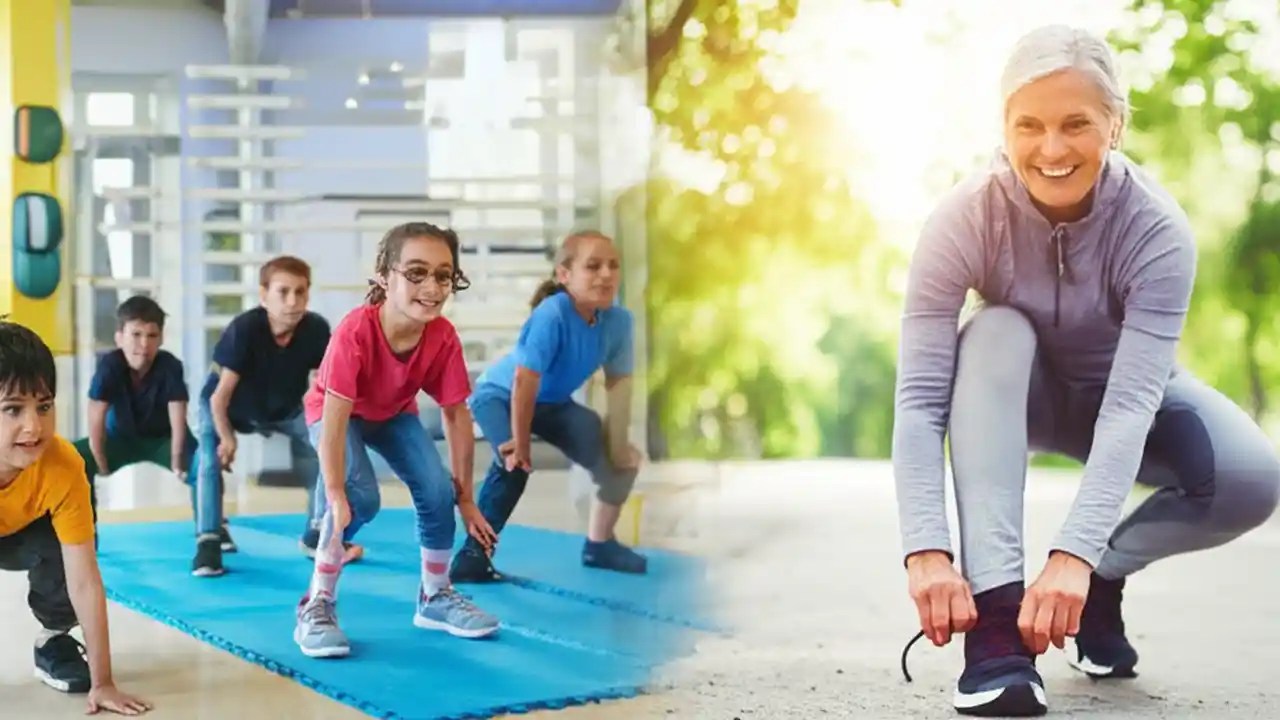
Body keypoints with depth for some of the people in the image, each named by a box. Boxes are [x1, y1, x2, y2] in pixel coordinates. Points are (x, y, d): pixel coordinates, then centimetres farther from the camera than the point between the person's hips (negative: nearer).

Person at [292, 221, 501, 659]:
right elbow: (335, 418, -40)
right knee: (361, 498, -29)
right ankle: (317, 606, -12)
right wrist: (336, 496, -43)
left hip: (395, 414, 4)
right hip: (337, 412, -4)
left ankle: (435, 597, 12)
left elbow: (457, 415, -17)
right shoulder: (355, 331, -40)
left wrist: (465, 499, -13)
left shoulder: (443, 337, -27)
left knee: (439, 493, -14)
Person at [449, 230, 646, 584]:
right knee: (514, 463, -33)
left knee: (622, 458, 0)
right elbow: (524, 381, -37)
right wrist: (521, 443, -31)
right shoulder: (552, 315, -38)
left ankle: (599, 543, 22)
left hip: (552, 402, 6)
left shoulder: (619, 320, -20)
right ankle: (473, 555, -20)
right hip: (499, 394, -6)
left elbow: (619, 383, -9)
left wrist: (617, 443, -10)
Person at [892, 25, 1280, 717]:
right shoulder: (965, 217, -29)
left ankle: (1102, 581, 0)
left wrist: (1074, 554, -50)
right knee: (995, 333, -35)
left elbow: (1130, 401, -38)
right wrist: (927, 551, -46)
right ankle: (995, 608, -38)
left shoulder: (1156, 228, -29)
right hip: (1019, 396, 0)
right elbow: (920, 395, -34)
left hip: (1125, 394, 0)